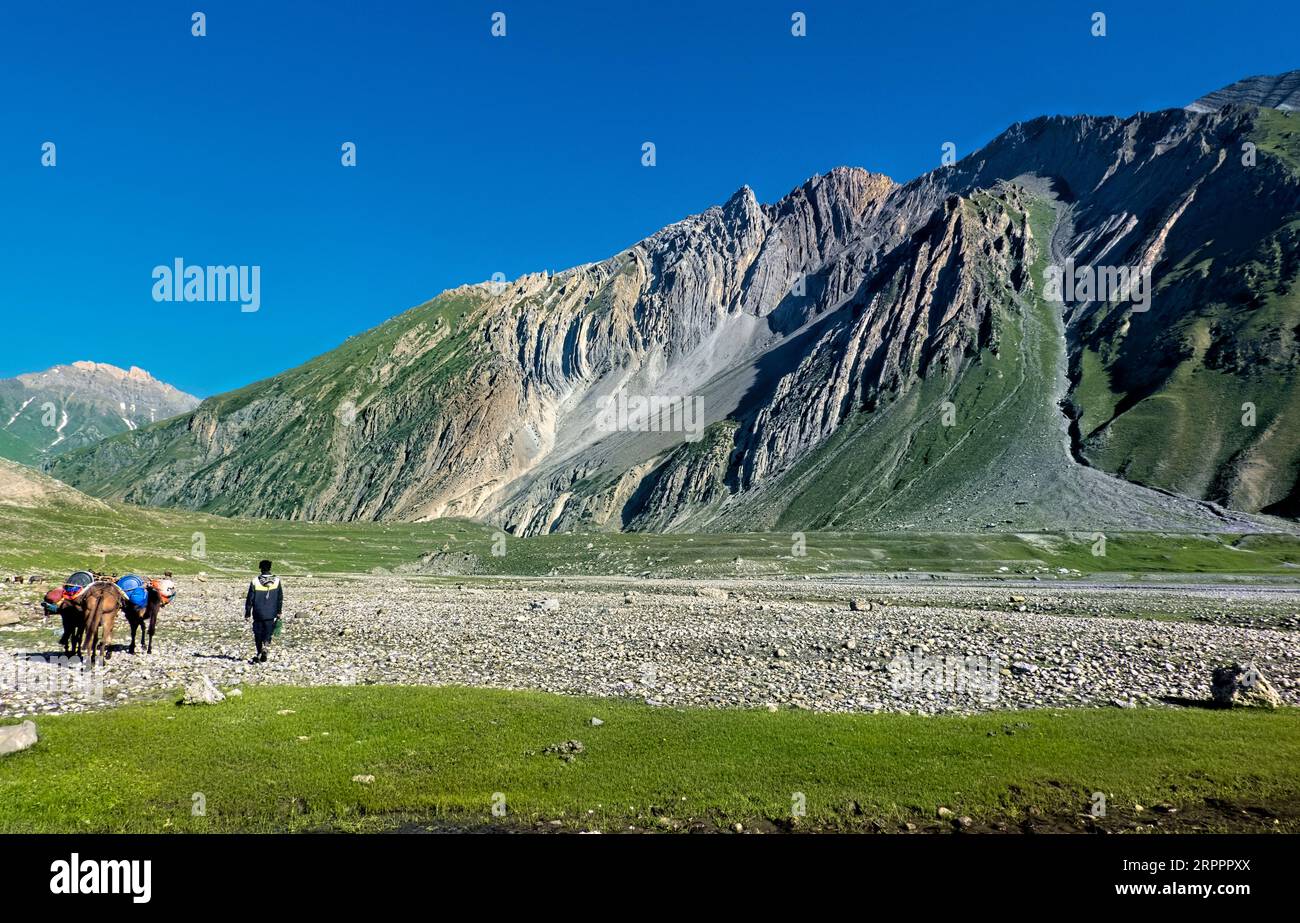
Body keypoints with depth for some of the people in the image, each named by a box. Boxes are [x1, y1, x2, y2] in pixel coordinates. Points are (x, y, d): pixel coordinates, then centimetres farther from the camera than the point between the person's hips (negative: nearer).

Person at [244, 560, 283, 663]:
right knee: (268, 632, 9)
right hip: (271, 614, 1)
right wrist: (279, 612, 9)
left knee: (258, 634, 10)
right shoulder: (276, 581, -1)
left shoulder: (255, 582, -7)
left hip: (258, 614, -1)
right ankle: (265, 646, -17)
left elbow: (250, 599, -3)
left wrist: (247, 613, 5)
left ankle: (259, 654, 13)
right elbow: (280, 598, 2)